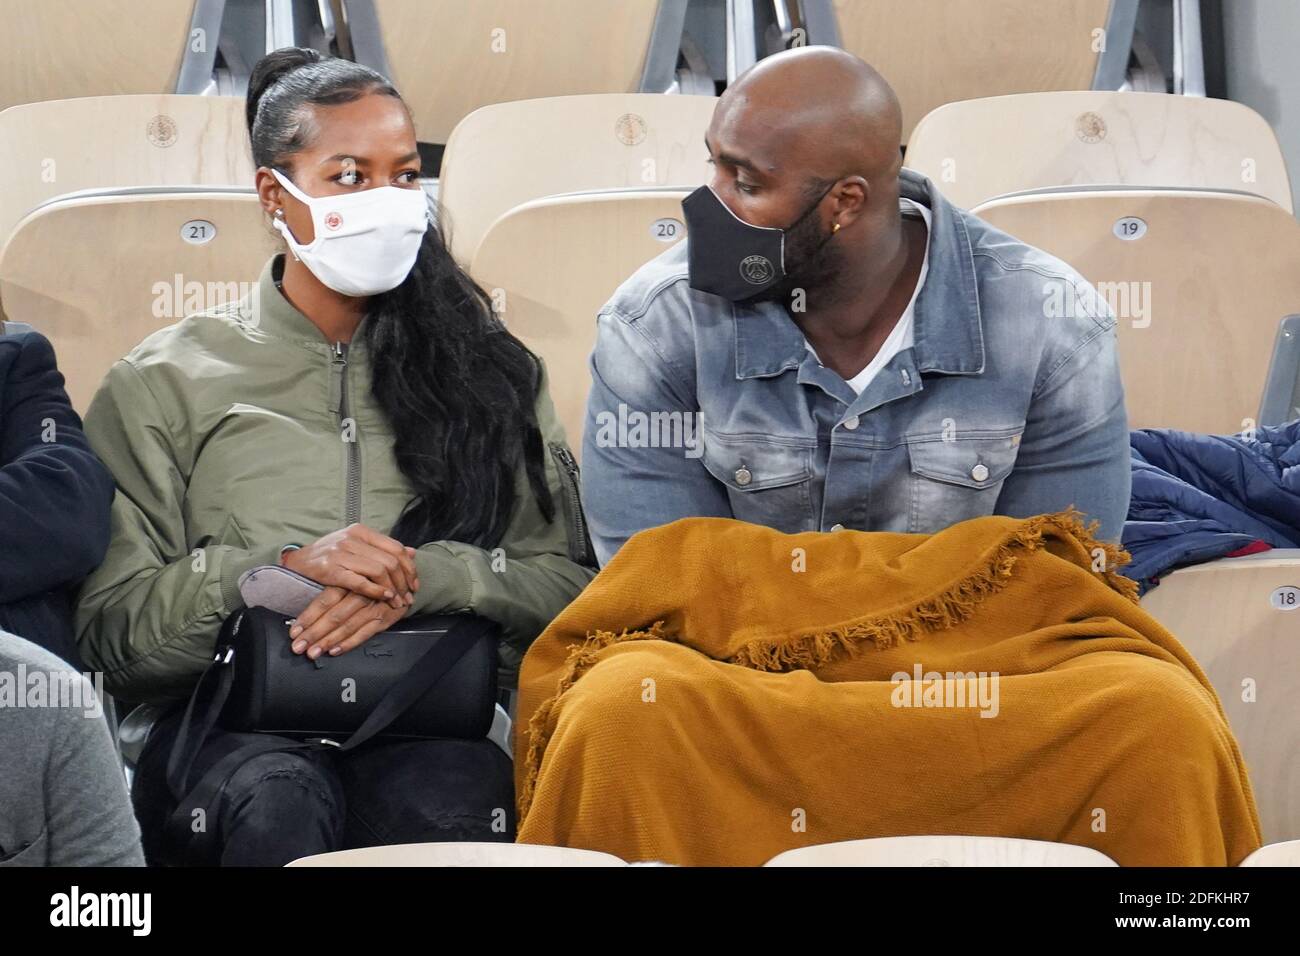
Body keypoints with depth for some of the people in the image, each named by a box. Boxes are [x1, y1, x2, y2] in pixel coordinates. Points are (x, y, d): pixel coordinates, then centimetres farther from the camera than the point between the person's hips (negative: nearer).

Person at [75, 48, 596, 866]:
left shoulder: (488, 369, 18)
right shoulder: (168, 382, 12)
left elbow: (568, 581, 9)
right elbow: (111, 627, 4)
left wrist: (428, 578, -10)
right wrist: (284, 564, -11)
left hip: (440, 713, 1)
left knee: (439, 797, -37)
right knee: (279, 796, -37)